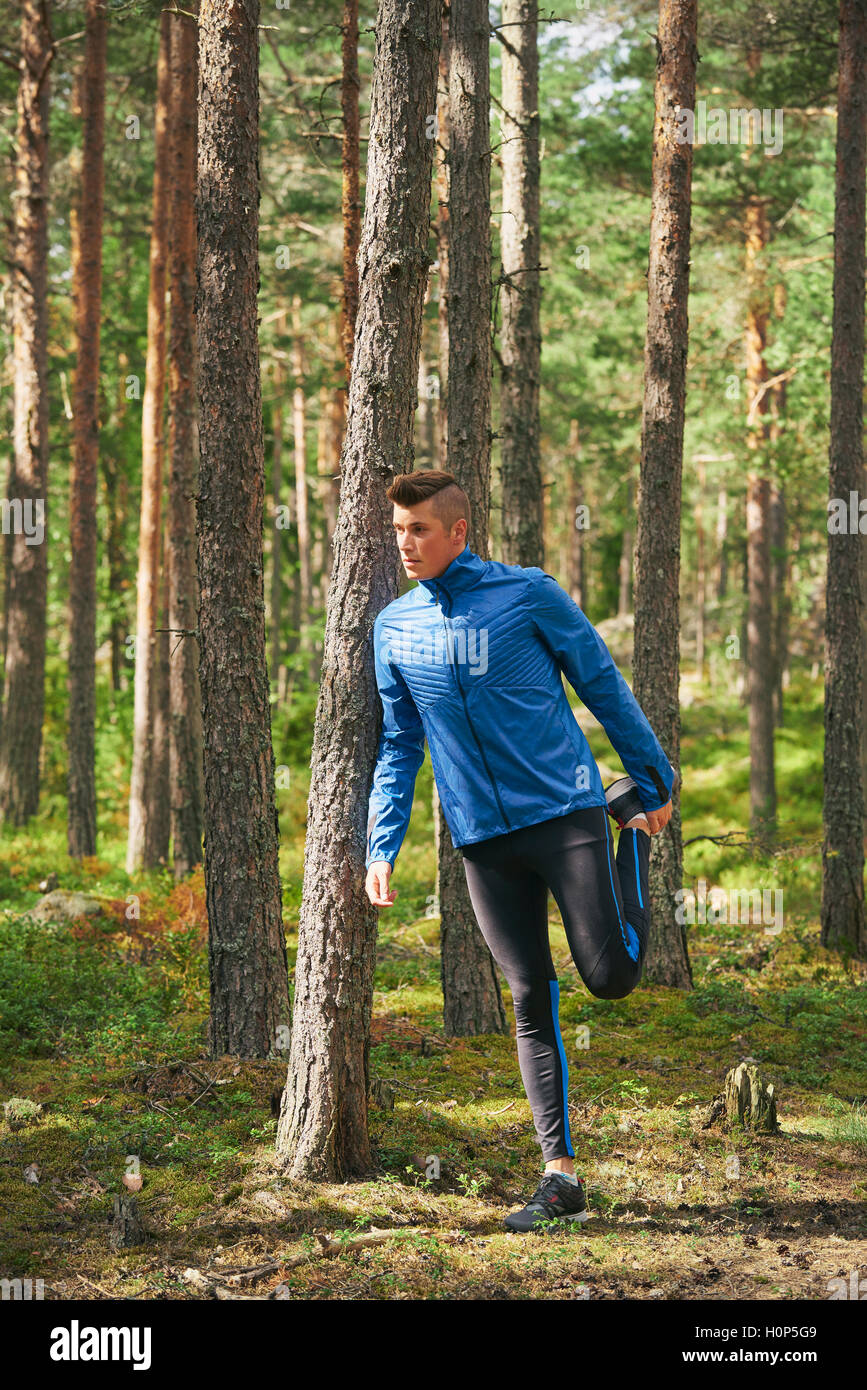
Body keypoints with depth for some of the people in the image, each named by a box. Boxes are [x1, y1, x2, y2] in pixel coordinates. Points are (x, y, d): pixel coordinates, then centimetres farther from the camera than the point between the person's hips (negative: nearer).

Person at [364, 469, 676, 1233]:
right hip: (483, 840, 3)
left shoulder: (529, 594, -4)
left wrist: (655, 783, 6)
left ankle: (632, 826, 21)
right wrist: (382, 848, 4)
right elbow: (398, 748, 13)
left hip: (566, 812, -3)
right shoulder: (394, 627, 8)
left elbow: (604, 685, 3)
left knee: (611, 976, -7)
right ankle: (562, 1177, 7)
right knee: (532, 1000, 1)